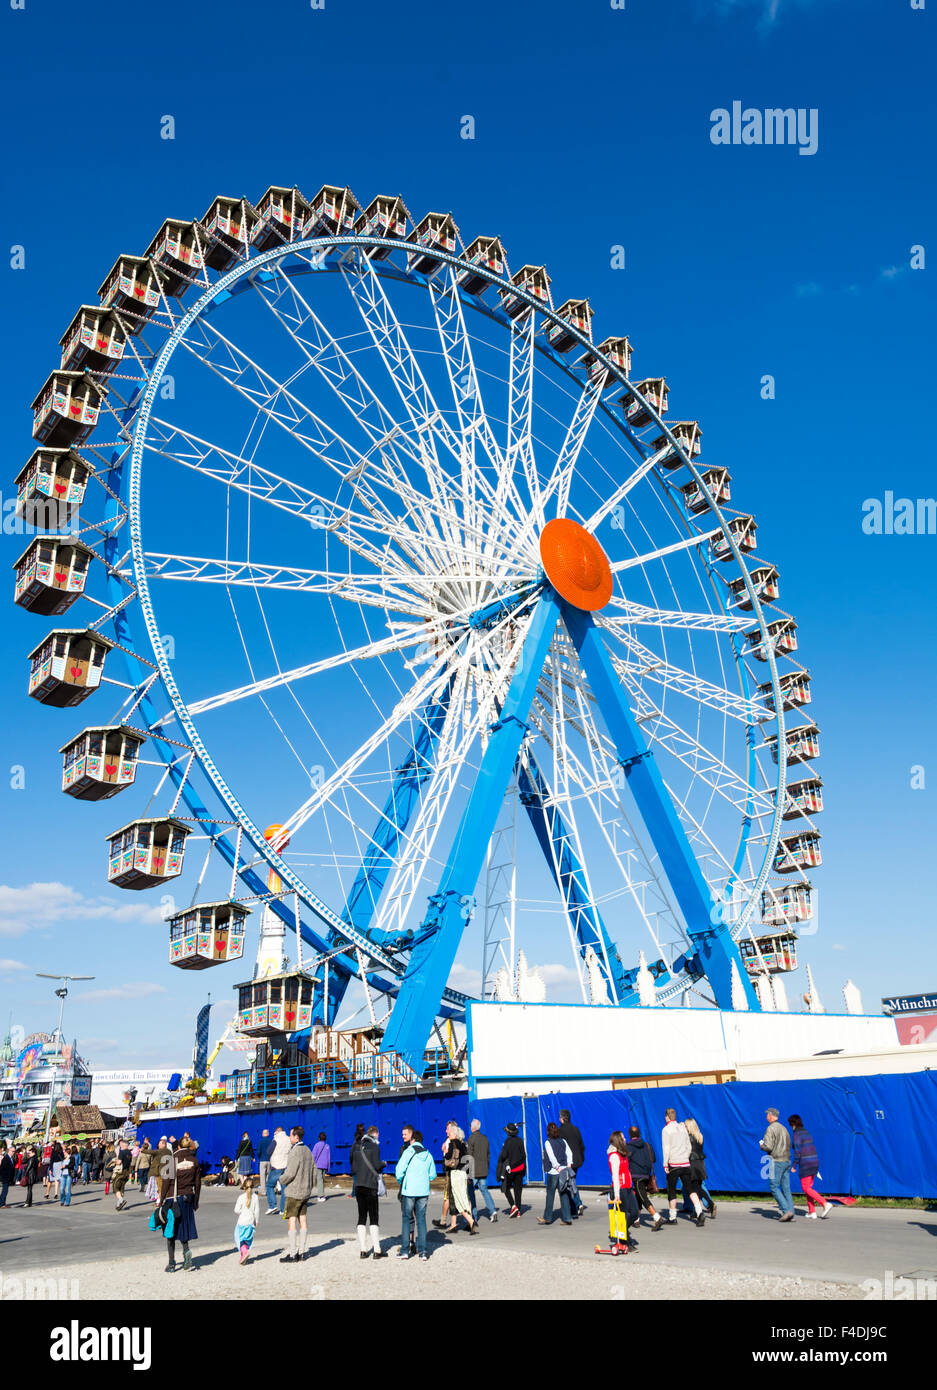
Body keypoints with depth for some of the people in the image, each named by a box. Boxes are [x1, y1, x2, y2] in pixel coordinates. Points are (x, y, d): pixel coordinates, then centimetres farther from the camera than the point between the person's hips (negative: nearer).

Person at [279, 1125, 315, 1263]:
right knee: (302, 1220, 10)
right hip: (305, 1191, 8)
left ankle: (293, 1254, -3)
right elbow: (312, 1172, 13)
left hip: (294, 1192, -8)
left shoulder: (295, 1152, -17)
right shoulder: (308, 1151, 10)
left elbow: (290, 1174, -20)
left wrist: (281, 1180, -1)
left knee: (292, 1221, -4)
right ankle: (301, 1252, 14)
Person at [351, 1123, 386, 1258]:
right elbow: (377, 1165, -12)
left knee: (362, 1217, 9)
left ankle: (363, 1250, 10)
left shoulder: (357, 1146, 10)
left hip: (358, 1185, 5)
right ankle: (377, 1250, 0)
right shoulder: (374, 1146, -7)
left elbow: (353, 1167, 11)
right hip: (370, 1186, -5)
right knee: (374, 1217, 0)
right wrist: (384, 1163, 6)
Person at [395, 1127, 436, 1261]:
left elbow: (399, 1170, -12)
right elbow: (432, 1174, 10)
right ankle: (422, 1251, 7)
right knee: (421, 1220, 9)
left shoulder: (408, 1152, -6)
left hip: (409, 1190, -4)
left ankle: (405, 1250, 6)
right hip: (423, 1191, 4)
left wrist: (400, 1181, 7)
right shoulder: (428, 1154, 7)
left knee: (406, 1219, 6)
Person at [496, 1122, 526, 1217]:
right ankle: (518, 1211, 11)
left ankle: (513, 1206, -11)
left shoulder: (508, 1141, -16)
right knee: (518, 1189, 11)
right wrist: (522, 1165, 17)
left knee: (506, 1188, 6)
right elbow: (524, 1155, 6)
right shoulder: (520, 1140, 2)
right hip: (519, 1167, 6)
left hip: (509, 1168, -6)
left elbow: (503, 1155, -17)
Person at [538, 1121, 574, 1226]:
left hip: (553, 1172, -4)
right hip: (564, 1171, 4)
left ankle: (547, 1218, 15)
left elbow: (552, 1157, -13)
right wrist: (569, 1166, -2)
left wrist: (558, 1168, -10)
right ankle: (567, 1218, 5)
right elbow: (569, 1153, 2)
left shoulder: (548, 1142, -5)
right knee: (564, 1195, 8)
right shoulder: (563, 1141, 9)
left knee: (550, 1195, 7)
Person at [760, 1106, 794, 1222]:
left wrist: (762, 1145, 3)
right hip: (786, 1160, 8)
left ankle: (786, 1210, -11)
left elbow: (768, 1147, -17)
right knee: (786, 1188, 8)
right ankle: (791, 1215, 4)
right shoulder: (784, 1128, 14)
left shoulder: (771, 1128, -10)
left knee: (774, 1187, -2)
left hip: (777, 1161, -8)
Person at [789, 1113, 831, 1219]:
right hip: (815, 1161, 9)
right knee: (808, 1187, 16)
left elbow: (797, 1151, -17)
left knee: (806, 1188, -1)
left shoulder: (796, 1134, -11)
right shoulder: (807, 1132, 14)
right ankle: (812, 1212, 16)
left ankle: (825, 1204, -15)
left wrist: (794, 1165, -9)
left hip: (805, 1163, -9)